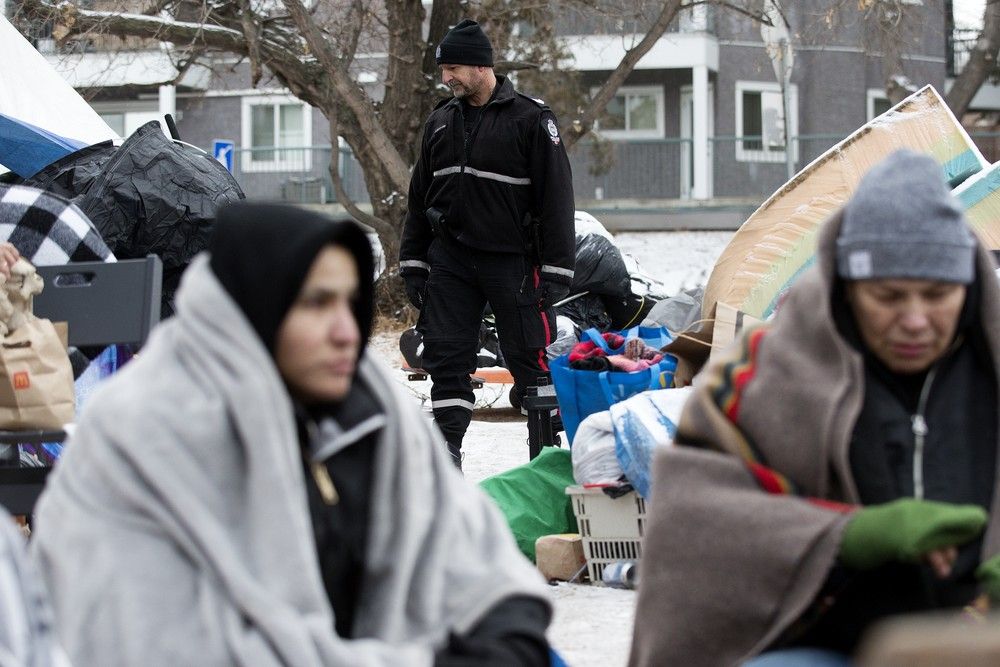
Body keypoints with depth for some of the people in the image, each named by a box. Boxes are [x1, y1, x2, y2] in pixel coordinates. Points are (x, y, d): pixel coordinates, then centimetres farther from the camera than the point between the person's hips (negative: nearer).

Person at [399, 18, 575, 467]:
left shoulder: (531, 120, -6)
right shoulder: (441, 122, 11)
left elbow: (556, 199, -7)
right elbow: (419, 198, 19)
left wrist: (556, 273, -10)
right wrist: (412, 262, 14)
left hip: (512, 261, -5)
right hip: (450, 260, 5)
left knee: (531, 361, -4)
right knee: (446, 360, 3)